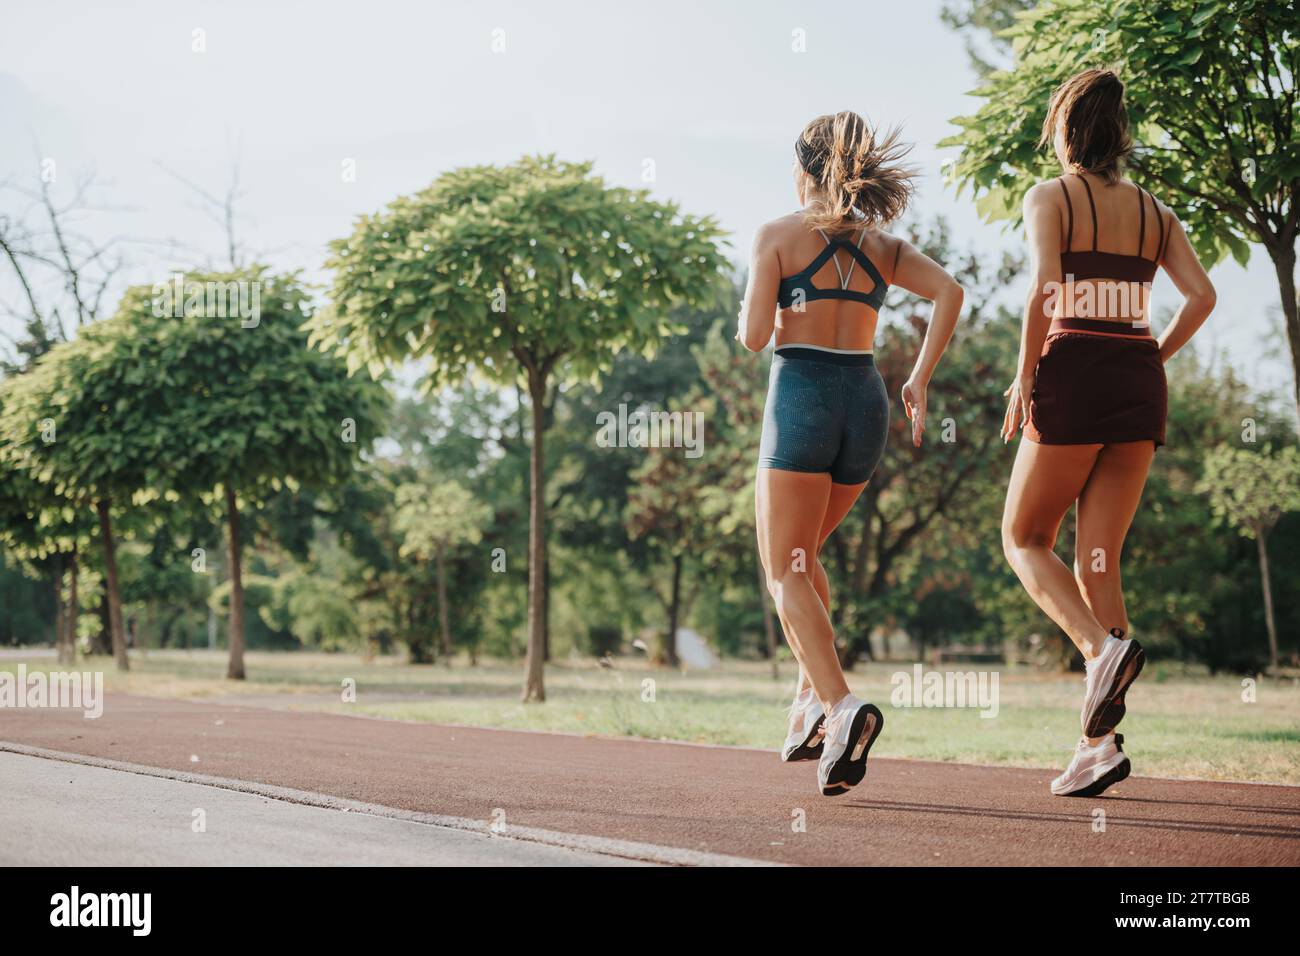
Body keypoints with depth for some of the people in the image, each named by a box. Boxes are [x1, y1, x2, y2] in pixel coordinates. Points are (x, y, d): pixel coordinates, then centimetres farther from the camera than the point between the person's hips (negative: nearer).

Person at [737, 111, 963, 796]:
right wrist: (919, 379, -2)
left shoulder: (778, 234, 1)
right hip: (865, 403, 5)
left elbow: (755, 334, -8)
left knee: (786, 571, -4)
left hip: (801, 398, -5)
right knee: (803, 553, 24)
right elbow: (948, 290, -3)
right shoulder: (880, 244, 13)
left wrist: (746, 321, 16)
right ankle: (814, 695, 13)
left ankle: (840, 704, -26)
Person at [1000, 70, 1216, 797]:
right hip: (1139, 380, 5)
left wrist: (1023, 381, -7)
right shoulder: (1153, 210, 13)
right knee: (1099, 558, 5)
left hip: (1073, 375, -5)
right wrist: (1154, 360, 13)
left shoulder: (1050, 199, -1)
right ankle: (1100, 741, -5)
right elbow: (1202, 294, 3)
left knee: (1025, 539, 11)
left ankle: (1103, 646, -18)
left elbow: (1044, 290, -15)